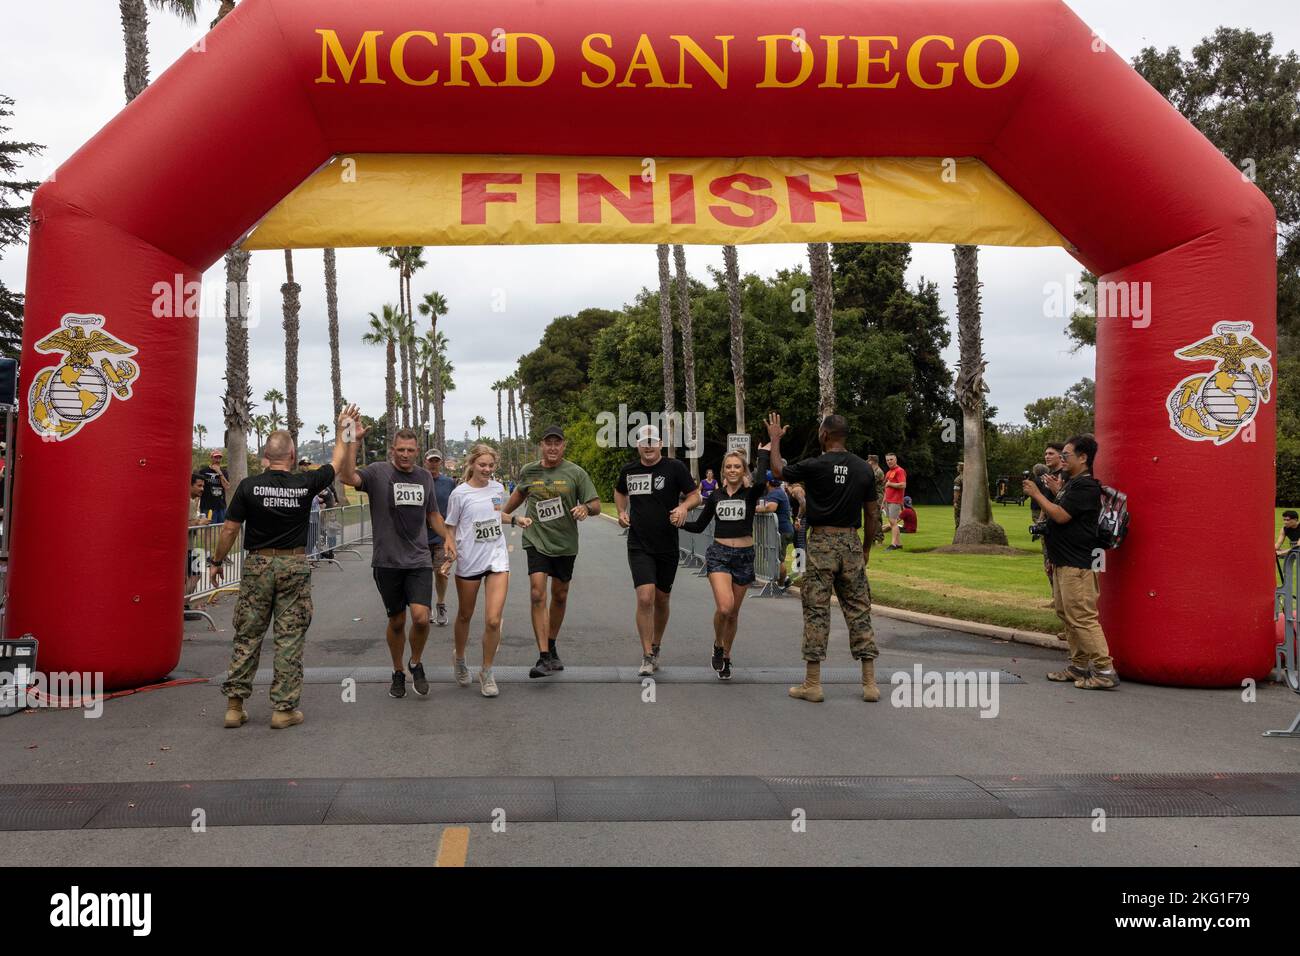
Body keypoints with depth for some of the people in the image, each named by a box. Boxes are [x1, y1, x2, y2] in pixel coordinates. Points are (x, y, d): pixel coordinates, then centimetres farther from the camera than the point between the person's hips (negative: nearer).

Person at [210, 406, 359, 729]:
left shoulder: (249, 486, -6)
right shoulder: (305, 484, -5)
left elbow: (229, 529, -2)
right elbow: (337, 463, 12)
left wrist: (216, 562, 11)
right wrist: (342, 430, 27)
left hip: (257, 565, 1)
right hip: (295, 567, -1)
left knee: (247, 636, 9)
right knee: (290, 638, 3)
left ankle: (234, 705, 11)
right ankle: (285, 708, 5)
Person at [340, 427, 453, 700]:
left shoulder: (424, 477, 10)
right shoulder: (378, 472, -4)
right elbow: (348, 478, -24)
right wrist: (353, 441, -29)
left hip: (419, 560, 2)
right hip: (387, 561, -2)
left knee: (421, 617, -15)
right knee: (397, 621, 9)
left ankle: (416, 663, 13)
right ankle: (398, 673, 31)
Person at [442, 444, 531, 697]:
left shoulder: (498, 488, 5)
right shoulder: (460, 493, -7)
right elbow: (450, 528, -1)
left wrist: (516, 520, 12)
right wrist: (450, 552, -16)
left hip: (497, 558, 2)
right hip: (468, 561, -2)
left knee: (493, 621, -9)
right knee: (465, 617, 15)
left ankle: (486, 672, 8)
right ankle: (460, 660, 42)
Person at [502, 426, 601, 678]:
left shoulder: (576, 473, -3)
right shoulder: (528, 471, 4)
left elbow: (596, 505, -4)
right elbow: (519, 493, 26)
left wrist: (585, 508, -25)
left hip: (565, 543, 1)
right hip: (536, 541, -1)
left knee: (559, 596, 13)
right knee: (538, 595, -16)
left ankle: (551, 648, 34)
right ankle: (544, 657, -18)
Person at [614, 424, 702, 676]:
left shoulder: (674, 467, -5)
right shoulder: (629, 470, 4)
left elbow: (695, 495, 2)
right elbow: (619, 492, 25)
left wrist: (683, 507, -19)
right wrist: (622, 512, 7)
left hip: (667, 546, 0)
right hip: (639, 547, 0)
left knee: (661, 601, 13)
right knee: (645, 598, -15)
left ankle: (655, 649, 34)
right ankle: (647, 657, -6)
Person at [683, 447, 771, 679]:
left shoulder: (750, 493, -1)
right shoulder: (715, 495, 6)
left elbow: (761, 481, -26)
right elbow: (699, 526, 12)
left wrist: (763, 455, -13)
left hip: (744, 556, 0)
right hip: (719, 554, 0)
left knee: (733, 613, 9)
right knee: (724, 607, -21)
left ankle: (726, 657, 29)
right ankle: (718, 646, 7)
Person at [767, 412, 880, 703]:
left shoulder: (815, 466, -8)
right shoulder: (864, 468, 4)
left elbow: (778, 470, 9)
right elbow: (872, 514, 7)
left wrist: (775, 439, 23)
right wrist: (867, 548, 18)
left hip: (822, 542, -4)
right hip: (852, 542, 4)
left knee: (816, 612, 0)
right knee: (858, 610, 7)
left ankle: (812, 684, 3)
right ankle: (870, 684, 6)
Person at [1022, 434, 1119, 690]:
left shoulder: (1086, 486, -14)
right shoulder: (1072, 483, 19)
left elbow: (1061, 515, -19)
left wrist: (1037, 494, -12)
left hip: (1077, 565, -11)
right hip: (1063, 562, 11)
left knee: (1082, 616, -12)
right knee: (1066, 614, 13)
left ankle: (1105, 671, -9)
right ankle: (1080, 666, 20)